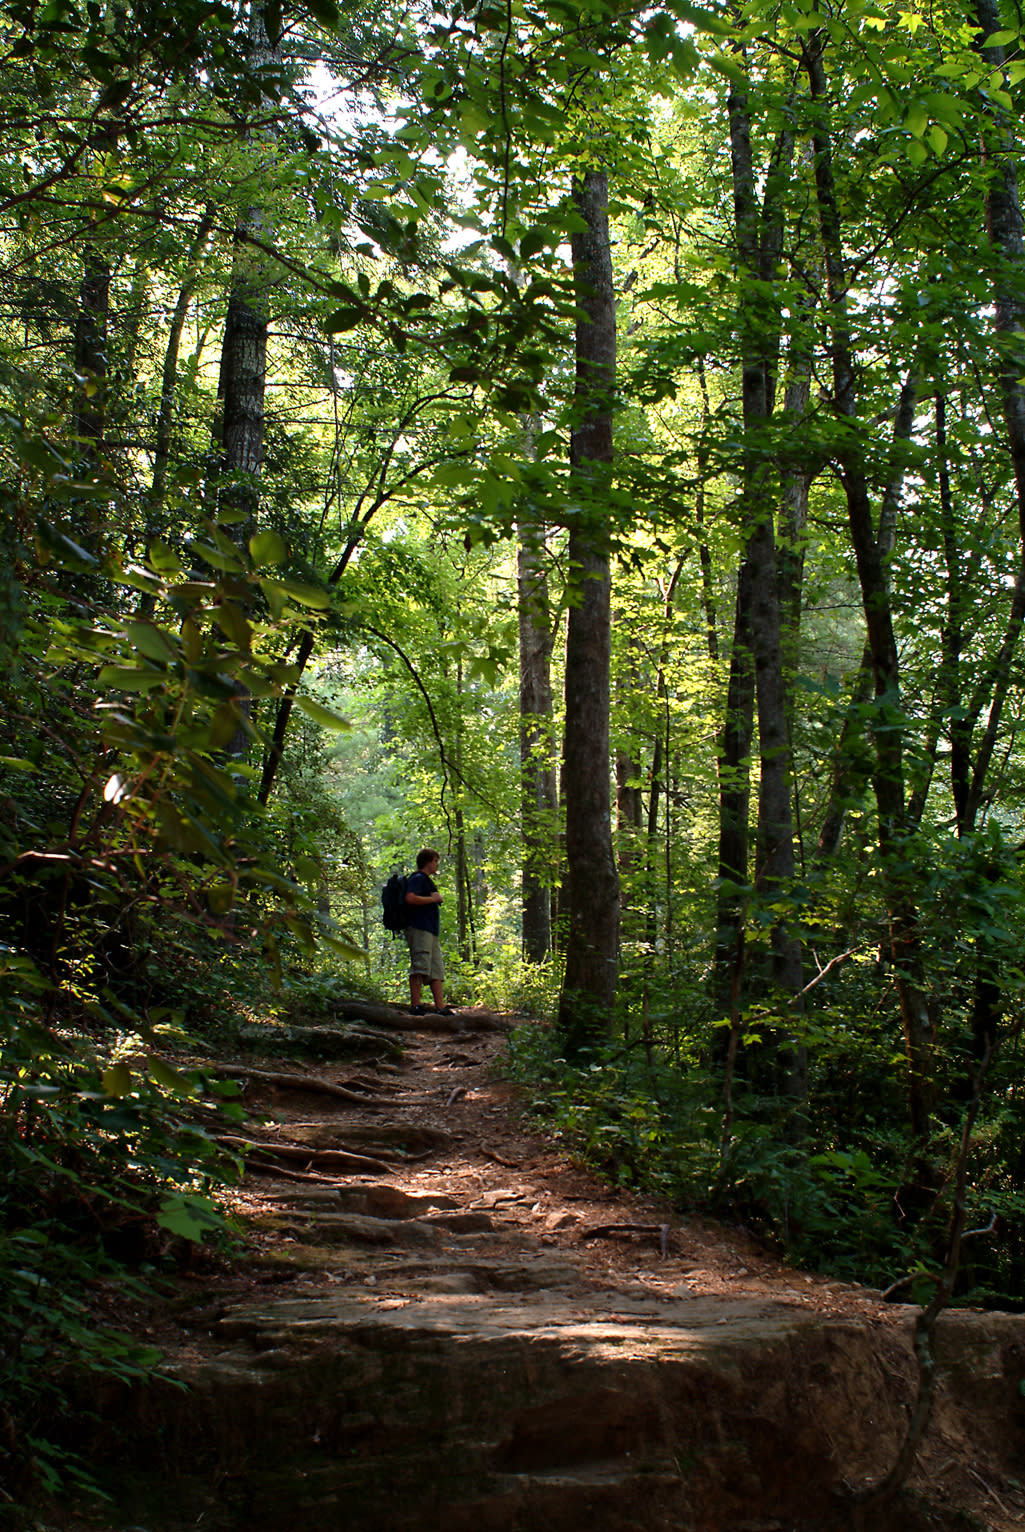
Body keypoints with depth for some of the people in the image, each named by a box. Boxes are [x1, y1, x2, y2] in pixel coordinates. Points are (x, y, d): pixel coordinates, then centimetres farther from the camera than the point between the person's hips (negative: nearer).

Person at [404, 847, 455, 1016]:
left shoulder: (427, 880, 26)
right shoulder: (418, 878, -6)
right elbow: (410, 898, -22)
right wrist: (433, 899, -13)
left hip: (431, 931, 11)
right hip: (419, 928, -11)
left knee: (437, 970, 5)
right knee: (420, 967, -14)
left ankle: (440, 1006, 3)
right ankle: (415, 1005, -15)